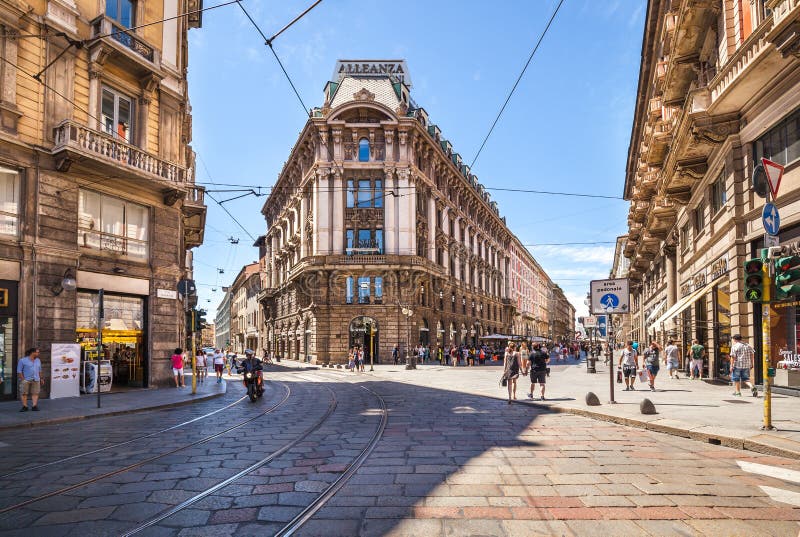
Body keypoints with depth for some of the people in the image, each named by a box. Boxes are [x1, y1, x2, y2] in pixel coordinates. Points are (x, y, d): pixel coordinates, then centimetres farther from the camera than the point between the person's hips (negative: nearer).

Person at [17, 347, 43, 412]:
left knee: (35, 393, -3)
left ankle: (34, 406, -3)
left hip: (36, 380, 4)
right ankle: (25, 407, 5)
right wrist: (23, 379, -11)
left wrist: (41, 378, 14)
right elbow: (19, 371, -4)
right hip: (26, 380, -4)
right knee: (24, 393, -2)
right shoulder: (22, 360, -2)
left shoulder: (38, 360, 14)